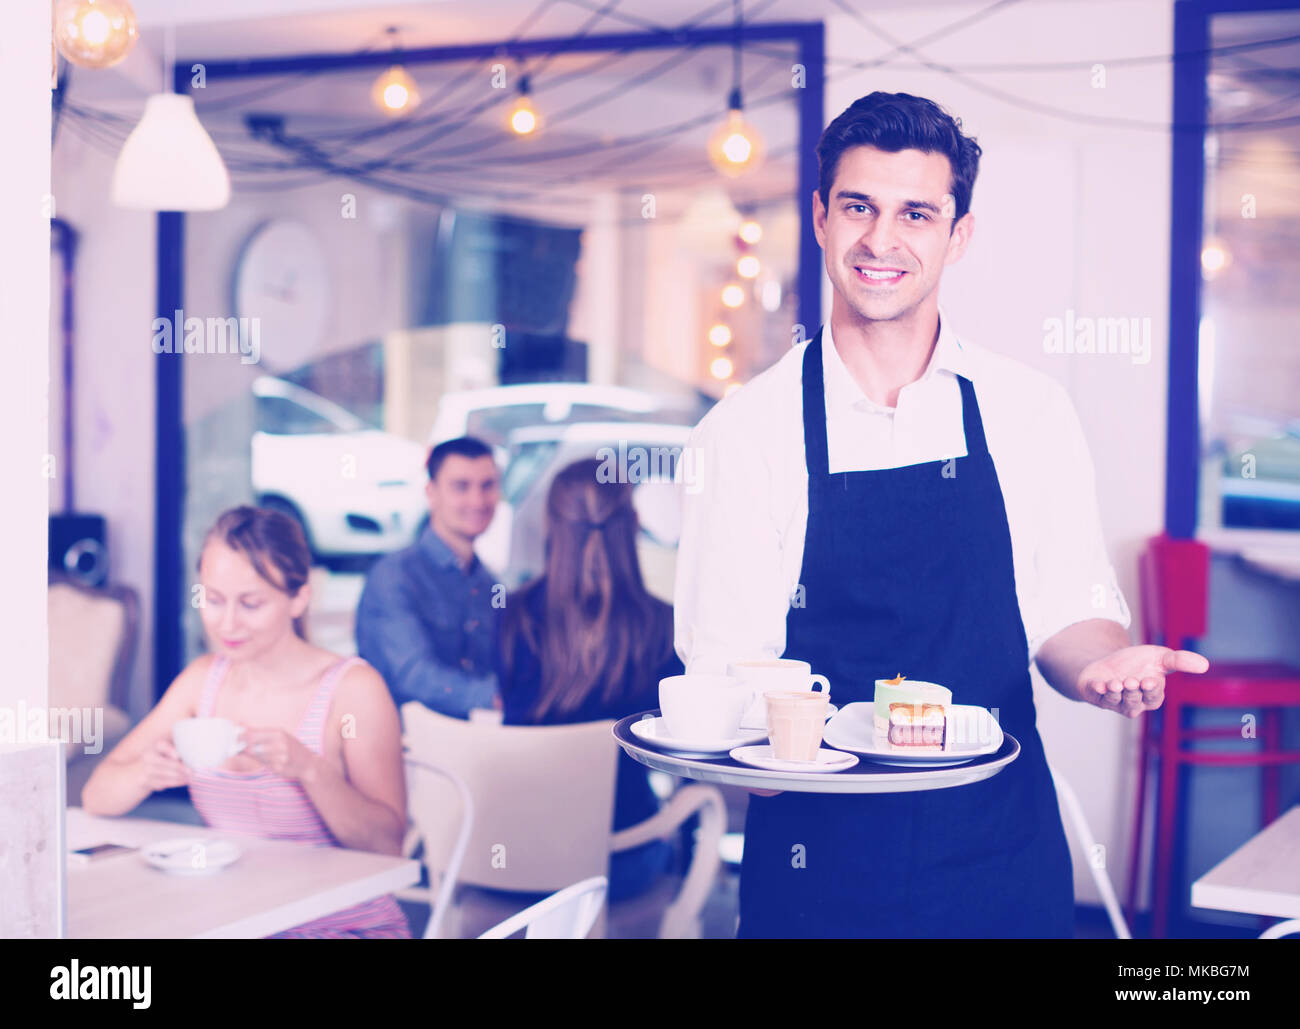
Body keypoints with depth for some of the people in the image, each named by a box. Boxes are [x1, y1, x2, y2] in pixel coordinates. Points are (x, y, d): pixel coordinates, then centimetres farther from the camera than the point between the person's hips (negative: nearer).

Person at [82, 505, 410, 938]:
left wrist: (311, 770, -28)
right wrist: (145, 774, -18)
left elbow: (388, 845, -14)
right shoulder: (203, 678, 7)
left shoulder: (354, 688, -10)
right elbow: (96, 797, 4)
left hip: (344, 925, -5)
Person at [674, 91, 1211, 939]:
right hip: (818, 853, -1)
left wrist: (1103, 665, -16)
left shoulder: (1032, 412, 1)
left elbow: (1071, 612, 5)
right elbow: (725, 652, -3)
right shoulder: (745, 430, -4)